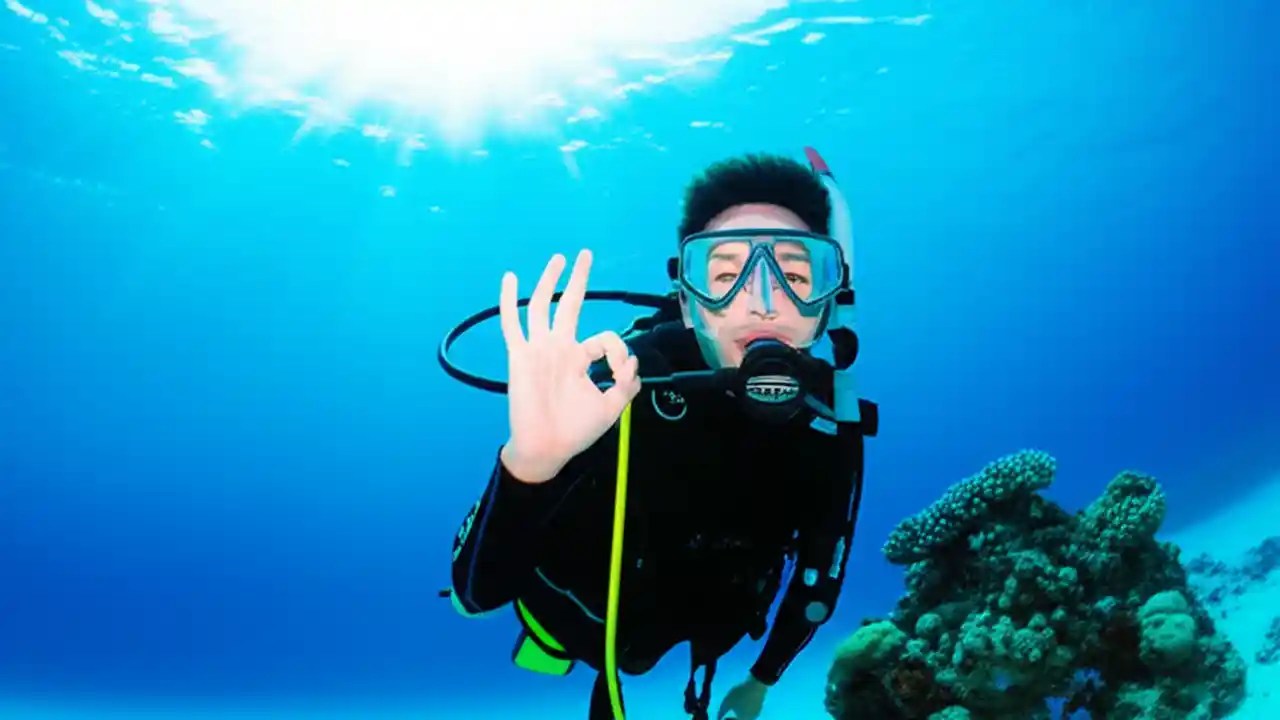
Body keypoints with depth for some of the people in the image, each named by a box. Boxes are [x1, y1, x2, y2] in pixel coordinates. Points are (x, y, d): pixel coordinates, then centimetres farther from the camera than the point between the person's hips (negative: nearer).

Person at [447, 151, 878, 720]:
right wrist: (530, 462, -65)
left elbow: (820, 568, -5)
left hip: (676, 630, 4)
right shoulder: (620, 383, -39)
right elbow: (476, 594, -45)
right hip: (577, 614, -3)